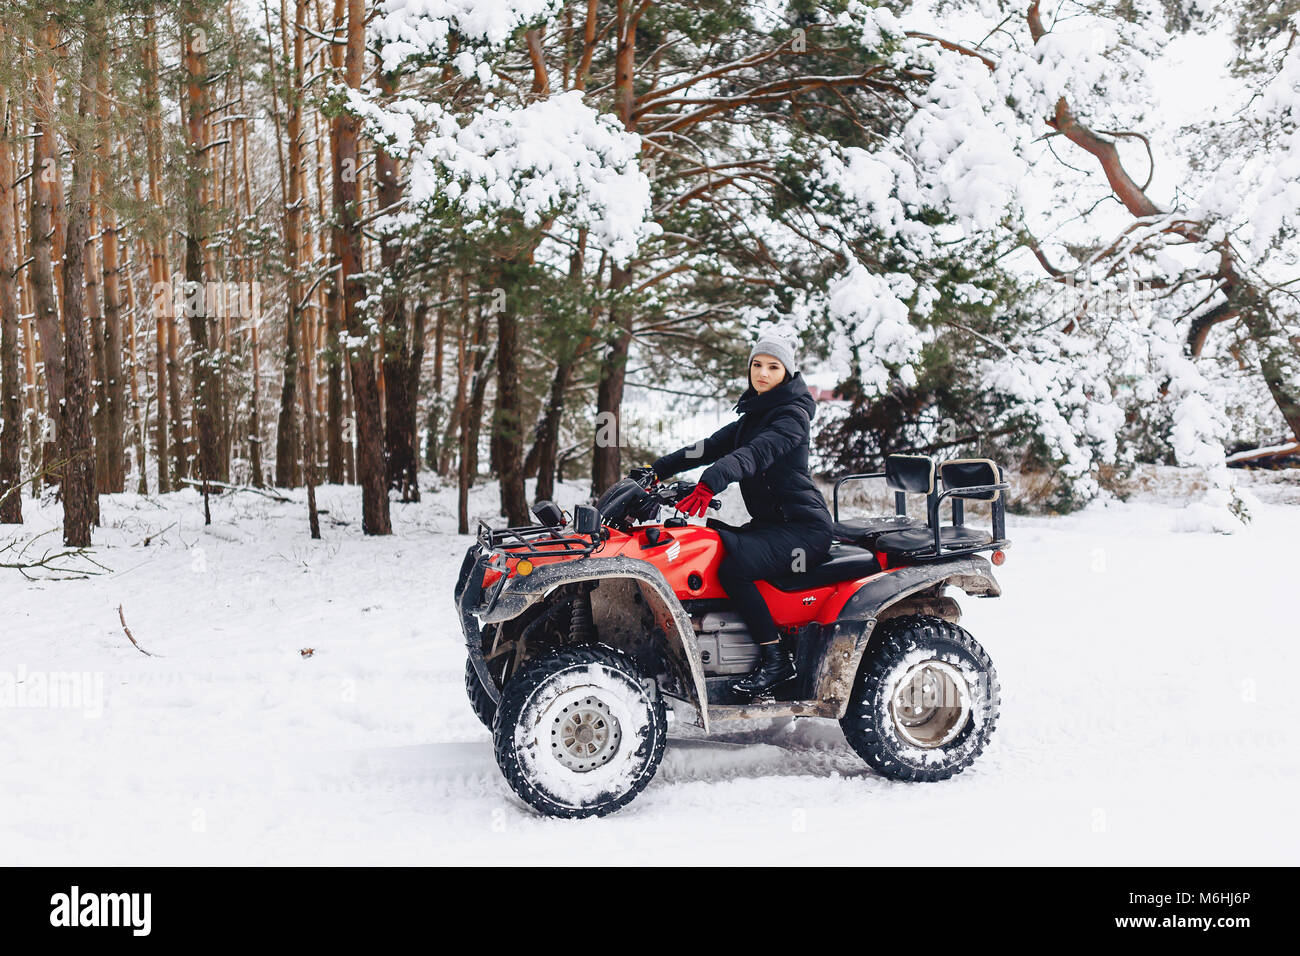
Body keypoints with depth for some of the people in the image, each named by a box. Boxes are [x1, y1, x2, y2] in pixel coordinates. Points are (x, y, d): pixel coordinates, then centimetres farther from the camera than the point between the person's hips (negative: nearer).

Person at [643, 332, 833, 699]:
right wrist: (657, 470, 3)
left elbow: (759, 452, -28)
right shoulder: (752, 416, 19)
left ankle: (776, 659, -20)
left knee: (733, 566, -29)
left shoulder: (792, 414, -10)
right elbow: (711, 446, 15)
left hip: (803, 527, -9)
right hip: (768, 523, 9)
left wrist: (710, 483, -43)